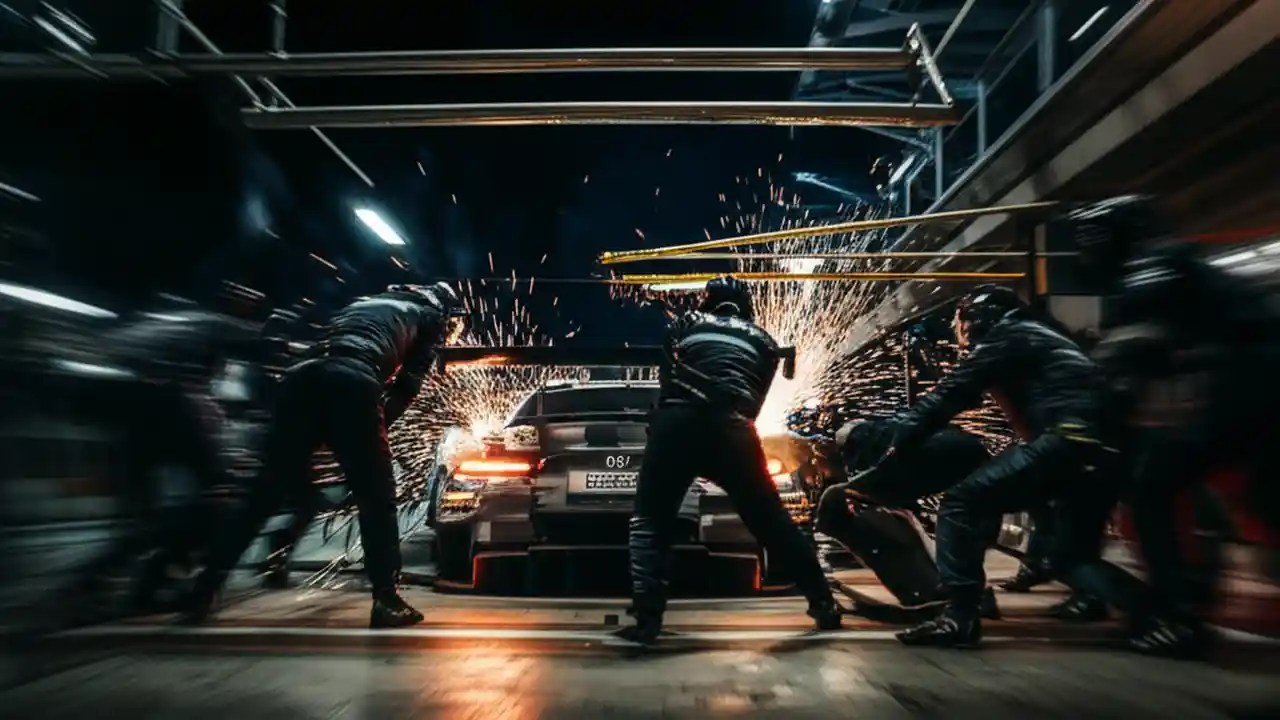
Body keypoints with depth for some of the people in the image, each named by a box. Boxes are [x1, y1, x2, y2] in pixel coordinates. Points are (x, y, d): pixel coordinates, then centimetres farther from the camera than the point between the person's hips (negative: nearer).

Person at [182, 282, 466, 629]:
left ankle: (203, 593, 17)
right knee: (376, 498, 6)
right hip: (352, 385, -5)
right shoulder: (430, 314, 25)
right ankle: (386, 601, 4)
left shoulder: (363, 303, 40)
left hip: (299, 380, 5)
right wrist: (379, 425, 16)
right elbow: (410, 382, 13)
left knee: (265, 495, 14)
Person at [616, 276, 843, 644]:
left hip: (677, 422, -1)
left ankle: (647, 617, -3)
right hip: (733, 430, 2)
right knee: (773, 521, 17)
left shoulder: (685, 323, 25)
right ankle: (823, 603, 24)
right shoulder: (764, 341, 28)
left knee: (650, 518, 9)